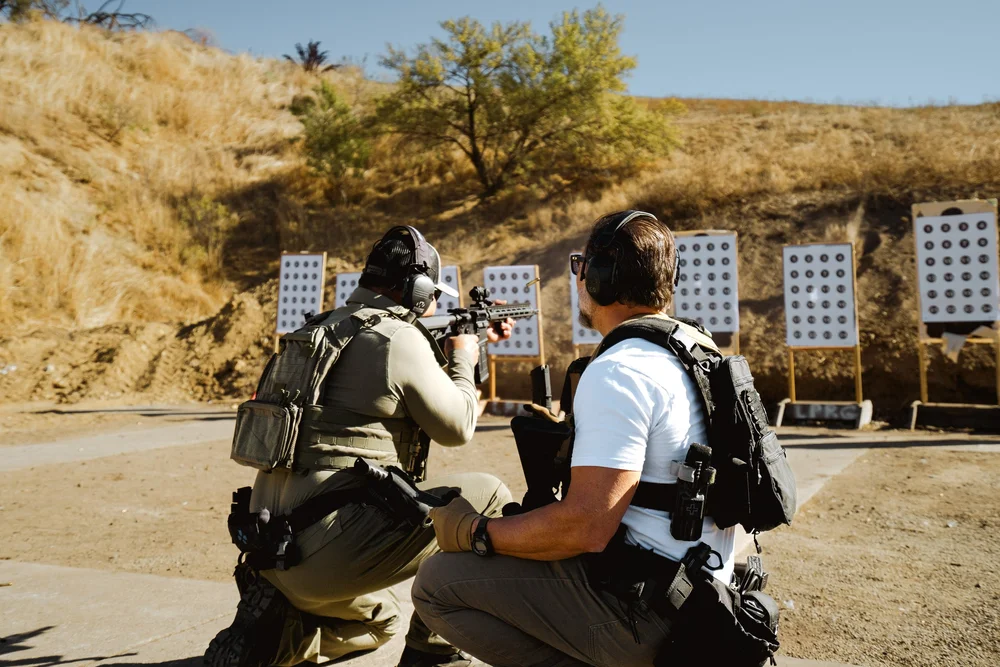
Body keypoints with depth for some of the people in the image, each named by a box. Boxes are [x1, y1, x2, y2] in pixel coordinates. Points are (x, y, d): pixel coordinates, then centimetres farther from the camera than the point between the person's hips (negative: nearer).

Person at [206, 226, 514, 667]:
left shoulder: (327, 327, 12)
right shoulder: (399, 339, -13)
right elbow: (457, 428, -2)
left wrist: (468, 339, 31)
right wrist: (464, 359, 15)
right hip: (328, 548, -9)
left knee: (378, 623, 34)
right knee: (488, 497, 2)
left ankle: (270, 630, 11)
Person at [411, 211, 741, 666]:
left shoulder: (617, 372, -22)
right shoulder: (699, 348, 8)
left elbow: (587, 528, -27)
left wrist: (476, 534, -13)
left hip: (645, 607, -10)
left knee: (437, 584, -7)